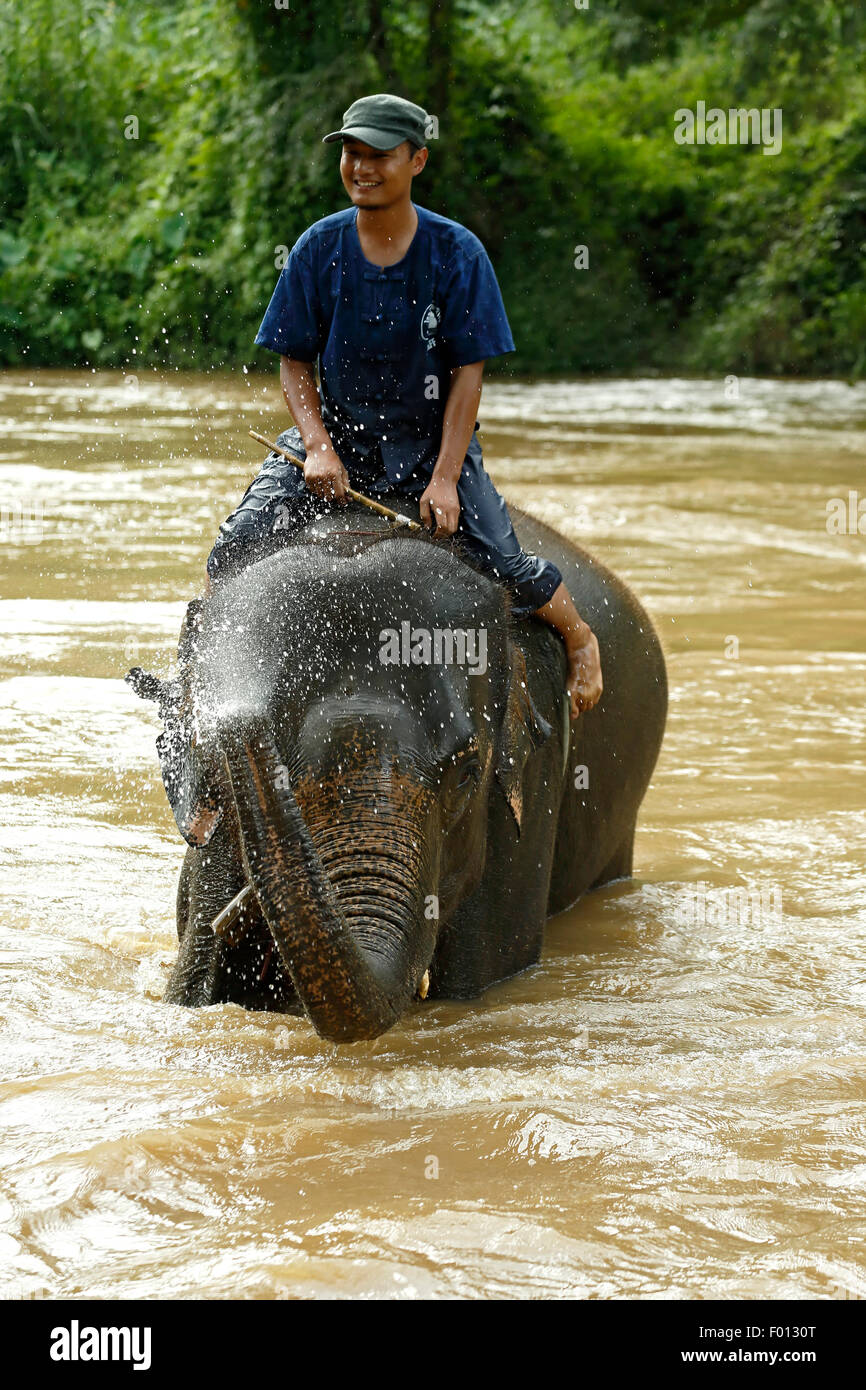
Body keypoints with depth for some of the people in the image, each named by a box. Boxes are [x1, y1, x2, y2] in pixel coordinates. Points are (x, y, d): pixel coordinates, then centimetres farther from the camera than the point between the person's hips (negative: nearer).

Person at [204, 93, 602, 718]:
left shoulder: (457, 253, -11)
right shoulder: (320, 247, -6)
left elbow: (468, 372, -9)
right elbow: (294, 362, 1)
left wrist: (445, 478, -15)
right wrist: (318, 448, -15)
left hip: (432, 441, -1)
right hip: (334, 435, 2)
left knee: (506, 565, -13)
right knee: (241, 540, -18)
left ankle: (581, 640, 18)